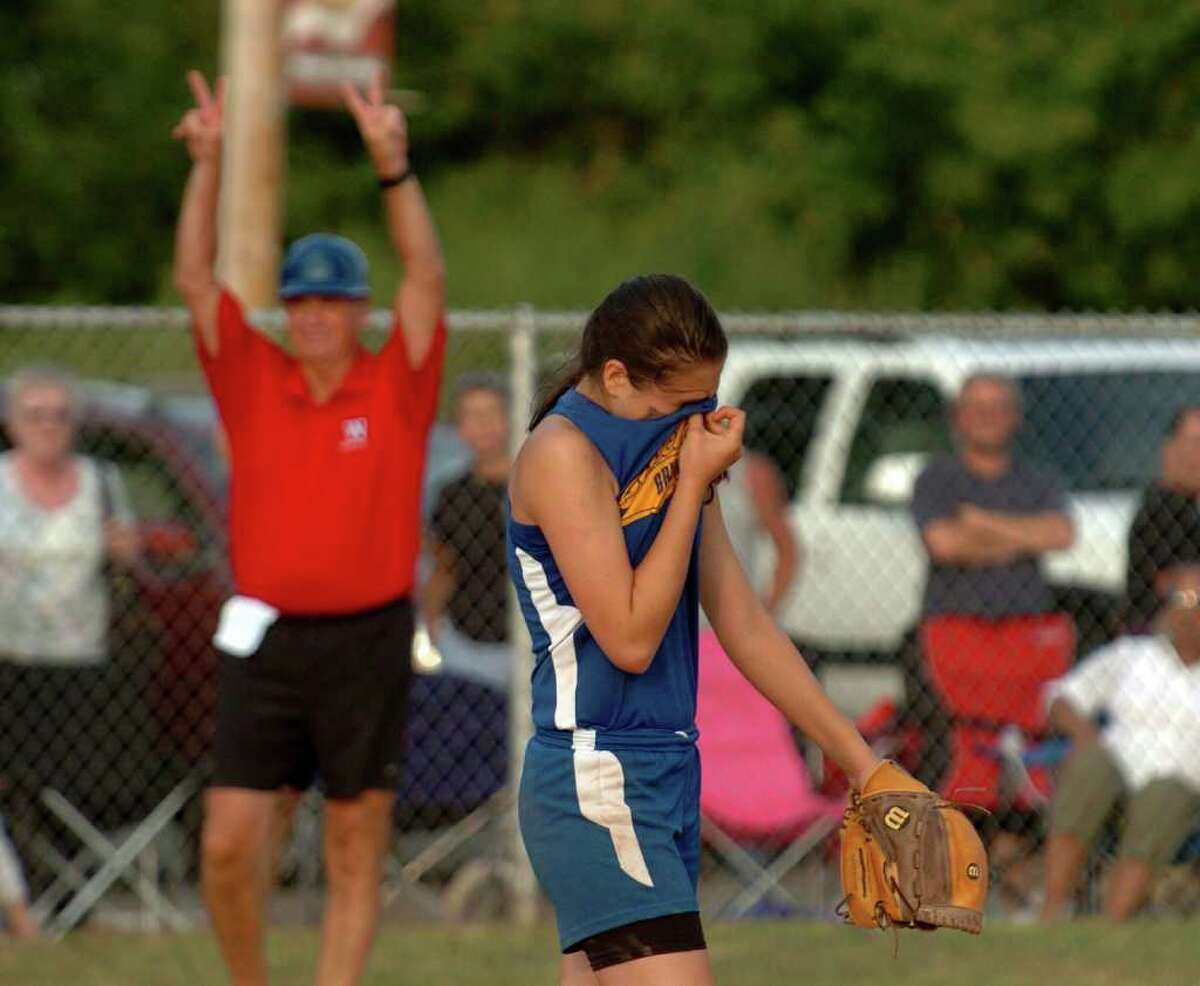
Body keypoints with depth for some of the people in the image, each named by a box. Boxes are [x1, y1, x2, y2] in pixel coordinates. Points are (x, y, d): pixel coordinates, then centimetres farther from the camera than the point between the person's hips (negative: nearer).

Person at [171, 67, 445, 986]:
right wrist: (209, 165, -11)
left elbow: (428, 277, -10)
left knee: (355, 856, 3)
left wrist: (395, 168, -23)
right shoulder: (254, 380, 7)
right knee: (228, 849, -4)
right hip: (265, 639, 2)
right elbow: (196, 278, 1)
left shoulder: (397, 387, 1)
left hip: (367, 642, -2)